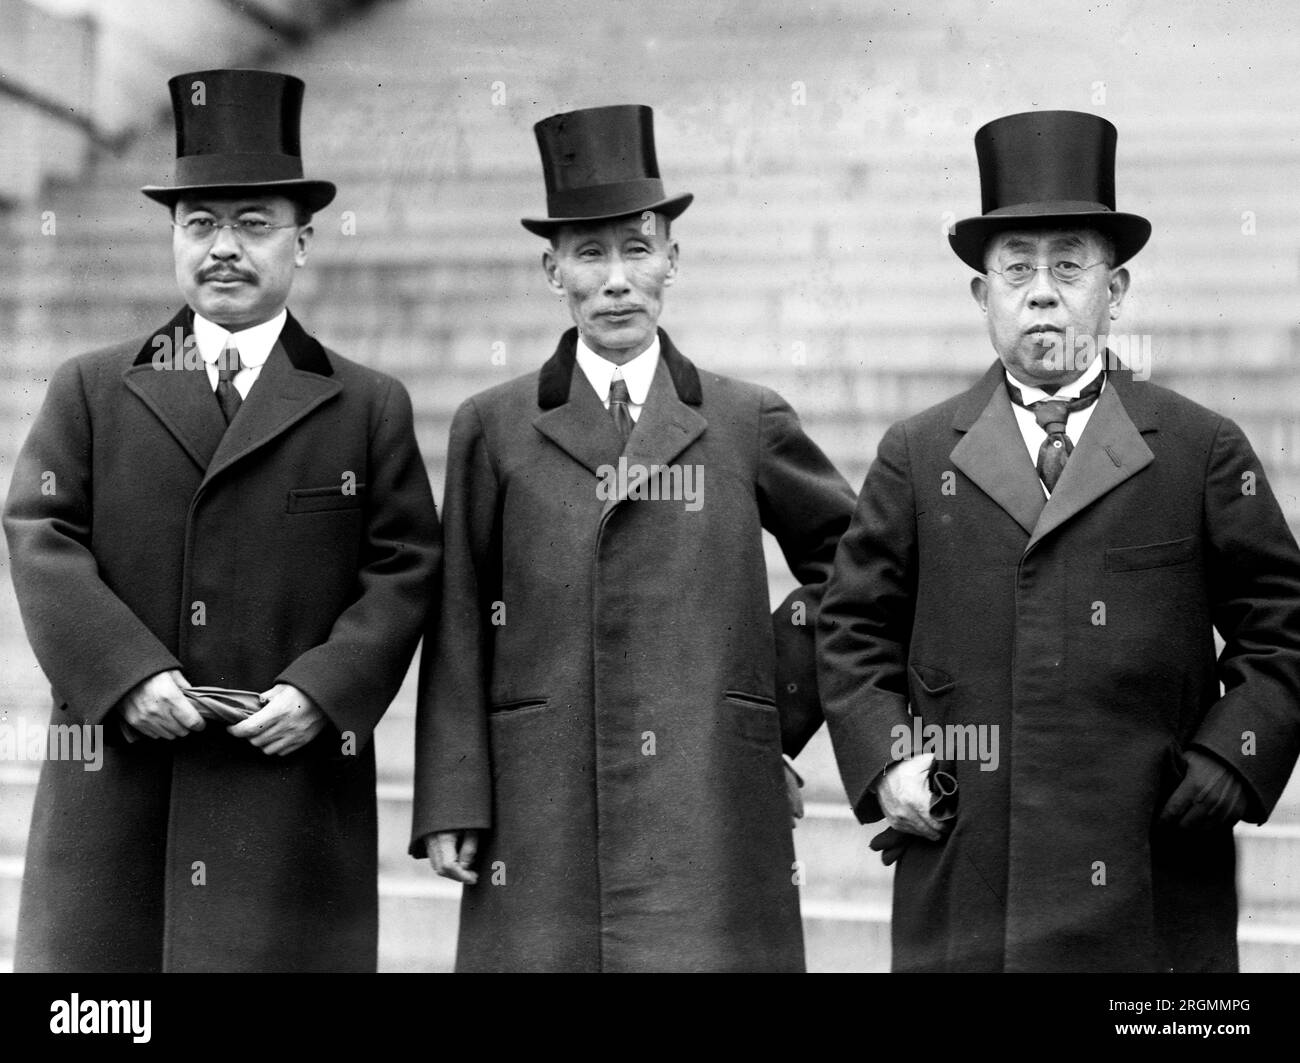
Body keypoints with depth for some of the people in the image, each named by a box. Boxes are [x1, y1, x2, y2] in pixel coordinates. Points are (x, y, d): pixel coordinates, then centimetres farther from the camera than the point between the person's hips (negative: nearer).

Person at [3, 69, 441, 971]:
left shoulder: (370, 406, 11)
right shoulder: (91, 390, 13)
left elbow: (405, 568, 4)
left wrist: (323, 691, -11)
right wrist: (127, 676, -12)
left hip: (294, 779, -1)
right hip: (115, 782, 1)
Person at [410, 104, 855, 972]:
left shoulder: (748, 422, 8)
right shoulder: (495, 430, 8)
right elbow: (460, 632, 6)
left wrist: (788, 706, 9)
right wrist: (452, 806, 0)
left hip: (709, 830, 0)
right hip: (544, 827, 0)